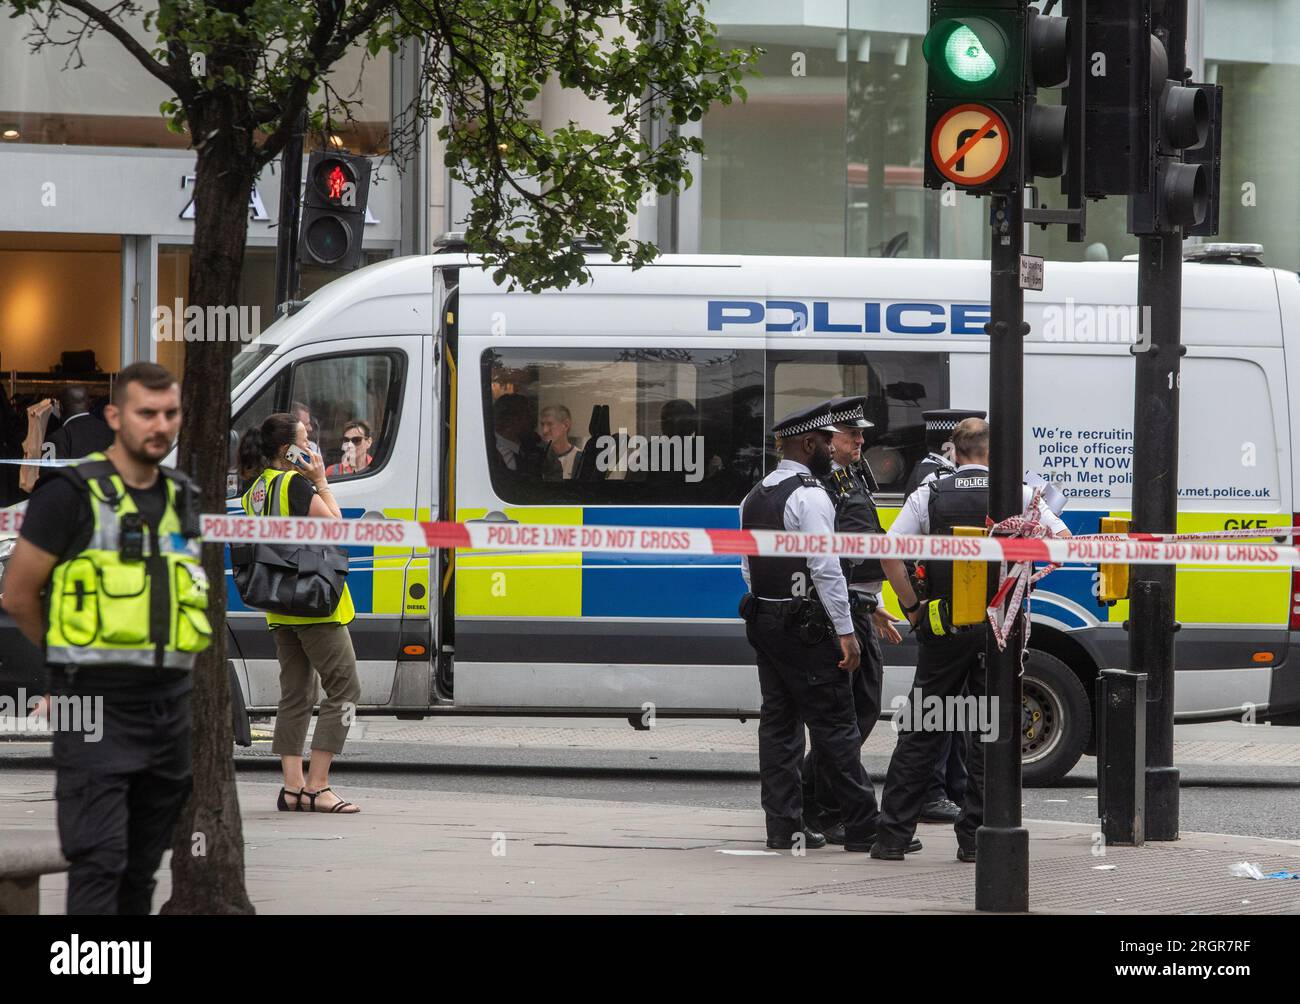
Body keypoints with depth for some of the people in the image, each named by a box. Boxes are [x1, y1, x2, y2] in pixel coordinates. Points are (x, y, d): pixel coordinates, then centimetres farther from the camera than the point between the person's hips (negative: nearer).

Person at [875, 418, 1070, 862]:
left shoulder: (929, 495, 1)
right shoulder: (1017, 494, 1)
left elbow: (889, 553, -6)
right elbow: (1062, 540, -5)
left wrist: (912, 607, 1)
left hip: (942, 629, 0)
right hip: (999, 628, 0)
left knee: (920, 734, 6)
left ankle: (893, 836, 4)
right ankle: (974, 838, 3)